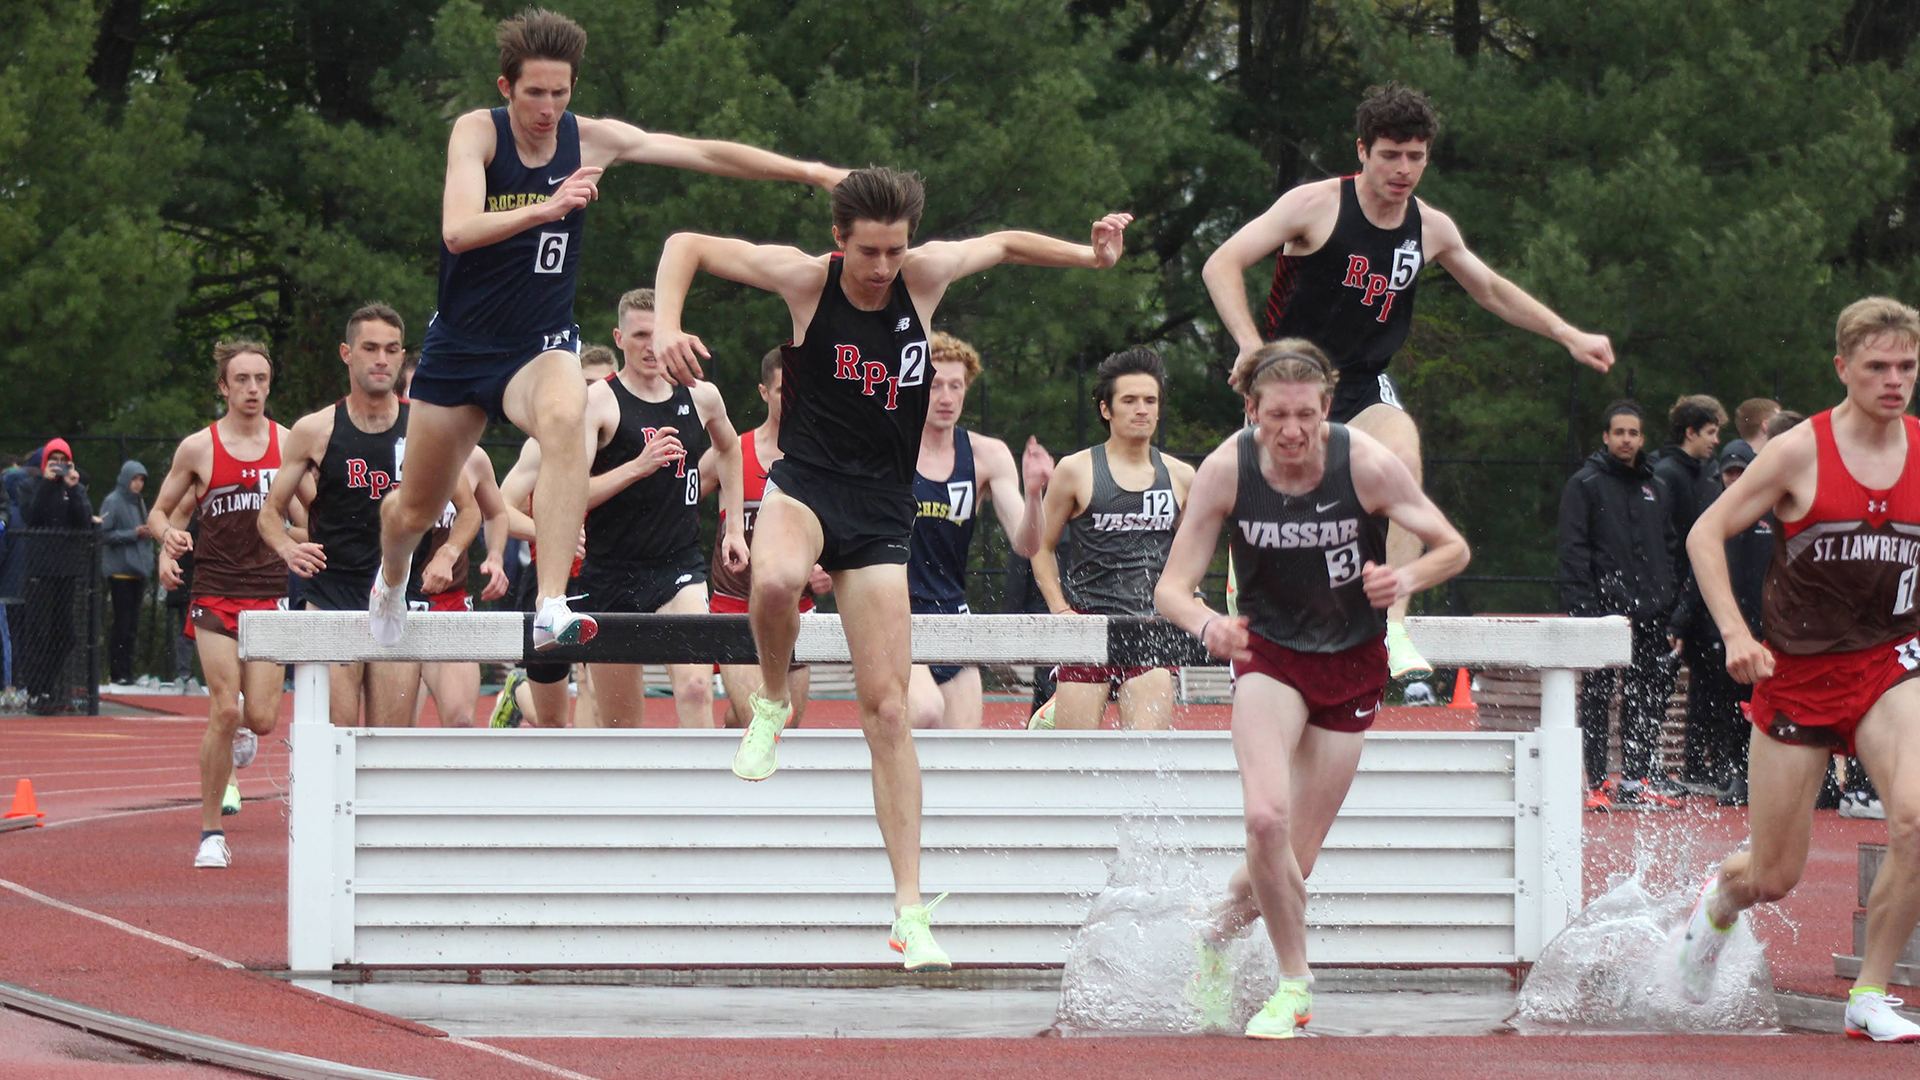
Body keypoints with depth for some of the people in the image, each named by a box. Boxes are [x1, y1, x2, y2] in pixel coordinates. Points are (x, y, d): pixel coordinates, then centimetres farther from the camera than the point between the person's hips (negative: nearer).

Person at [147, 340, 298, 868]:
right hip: (215, 592, -2)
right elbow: (159, 512, 11)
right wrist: (170, 535, -11)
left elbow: (305, 517, 16)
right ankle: (211, 833, 0)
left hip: (270, 592, 2)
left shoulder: (289, 443, 5)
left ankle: (239, 734, 33)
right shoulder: (198, 448, 1)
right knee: (225, 711, -12)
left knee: (261, 718, -7)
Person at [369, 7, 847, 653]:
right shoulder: (477, 133, -14)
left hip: (540, 345, 0)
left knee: (565, 420, -36)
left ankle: (552, 610, -46)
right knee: (417, 511, 11)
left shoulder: (591, 140, -5)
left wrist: (808, 171, -6)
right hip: (459, 348, 0)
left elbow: (705, 154, -1)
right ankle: (390, 581, 50)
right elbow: (457, 232, -29)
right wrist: (545, 208, -43)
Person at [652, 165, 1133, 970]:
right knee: (775, 579, -40)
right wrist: (667, 324, -17)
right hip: (806, 481, -2)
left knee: (887, 707, -2)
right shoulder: (805, 279, -7)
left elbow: (1003, 245, 19)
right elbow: (687, 246, -1)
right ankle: (772, 704, -7)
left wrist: (1088, 255, 8)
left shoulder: (925, 275, -1)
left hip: (882, 507, 2)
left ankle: (910, 911, 0)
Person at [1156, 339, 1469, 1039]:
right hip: (1269, 655, 0)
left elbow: (1453, 549, -11)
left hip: (1351, 665, 0)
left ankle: (1214, 936, 32)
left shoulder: (1367, 465, -20)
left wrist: (1407, 579, -34)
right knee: (1265, 817, -24)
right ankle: (1294, 982, -3)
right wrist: (1207, 625, -37)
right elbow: (1171, 586, -14)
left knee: (1292, 858, 0)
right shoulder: (1226, 470, -17)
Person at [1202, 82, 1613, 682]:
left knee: (1402, 454, -30)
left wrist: (1569, 336, 13)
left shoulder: (1431, 229, 1)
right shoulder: (1316, 205, -13)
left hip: (1364, 387, 2)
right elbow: (1222, 265, -16)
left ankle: (1392, 628, -32)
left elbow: (1491, 290, 19)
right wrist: (1251, 346, -29)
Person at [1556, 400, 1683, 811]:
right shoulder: (1584, 485, 0)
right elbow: (1573, 550, -5)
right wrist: (1582, 605, -14)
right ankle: (1596, 782, -2)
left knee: (1650, 698, 5)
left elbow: (1670, 547, 23)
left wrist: (1668, 598, 12)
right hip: (1604, 608, -5)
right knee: (1597, 696, -4)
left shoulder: (1657, 489, 18)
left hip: (1649, 613, 5)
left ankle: (1637, 778, 12)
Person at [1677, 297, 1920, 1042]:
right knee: (1774, 876, 4)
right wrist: (1735, 634, -17)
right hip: (1796, 671, -2)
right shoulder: (1800, 452, -9)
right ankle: (1718, 901, 44)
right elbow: (1705, 535, -5)